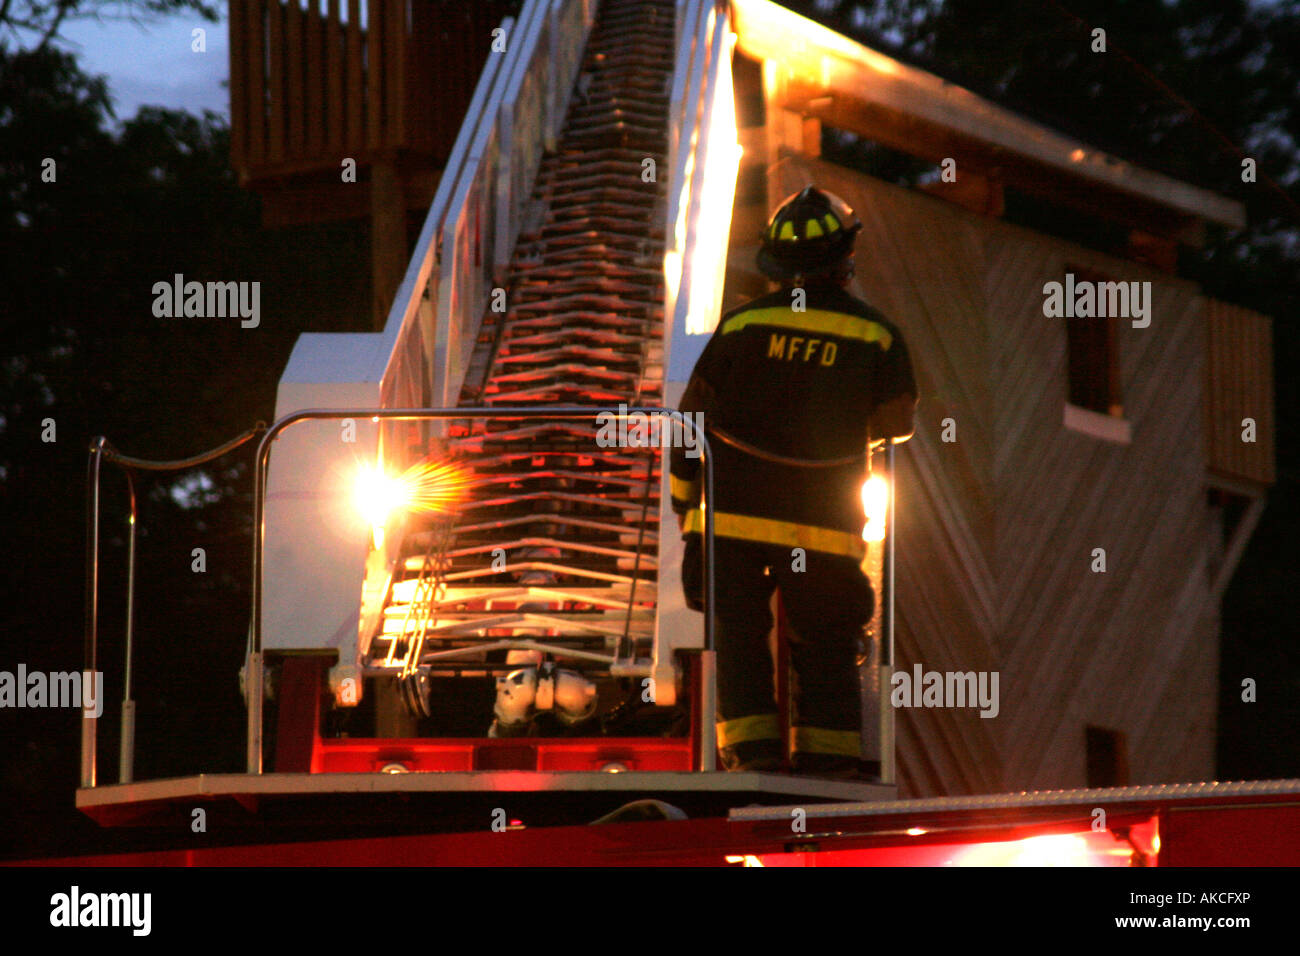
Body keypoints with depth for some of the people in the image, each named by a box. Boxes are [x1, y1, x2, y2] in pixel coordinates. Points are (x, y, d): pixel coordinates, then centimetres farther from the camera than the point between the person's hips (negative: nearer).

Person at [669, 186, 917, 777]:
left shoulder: (742, 325, -4)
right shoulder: (877, 338, -3)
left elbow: (694, 416, 1)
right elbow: (897, 422, 11)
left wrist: (685, 503, 11)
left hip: (731, 513, 0)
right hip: (823, 524, 0)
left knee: (739, 635, 7)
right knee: (826, 641, 11)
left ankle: (752, 745, -3)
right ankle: (827, 755, 6)